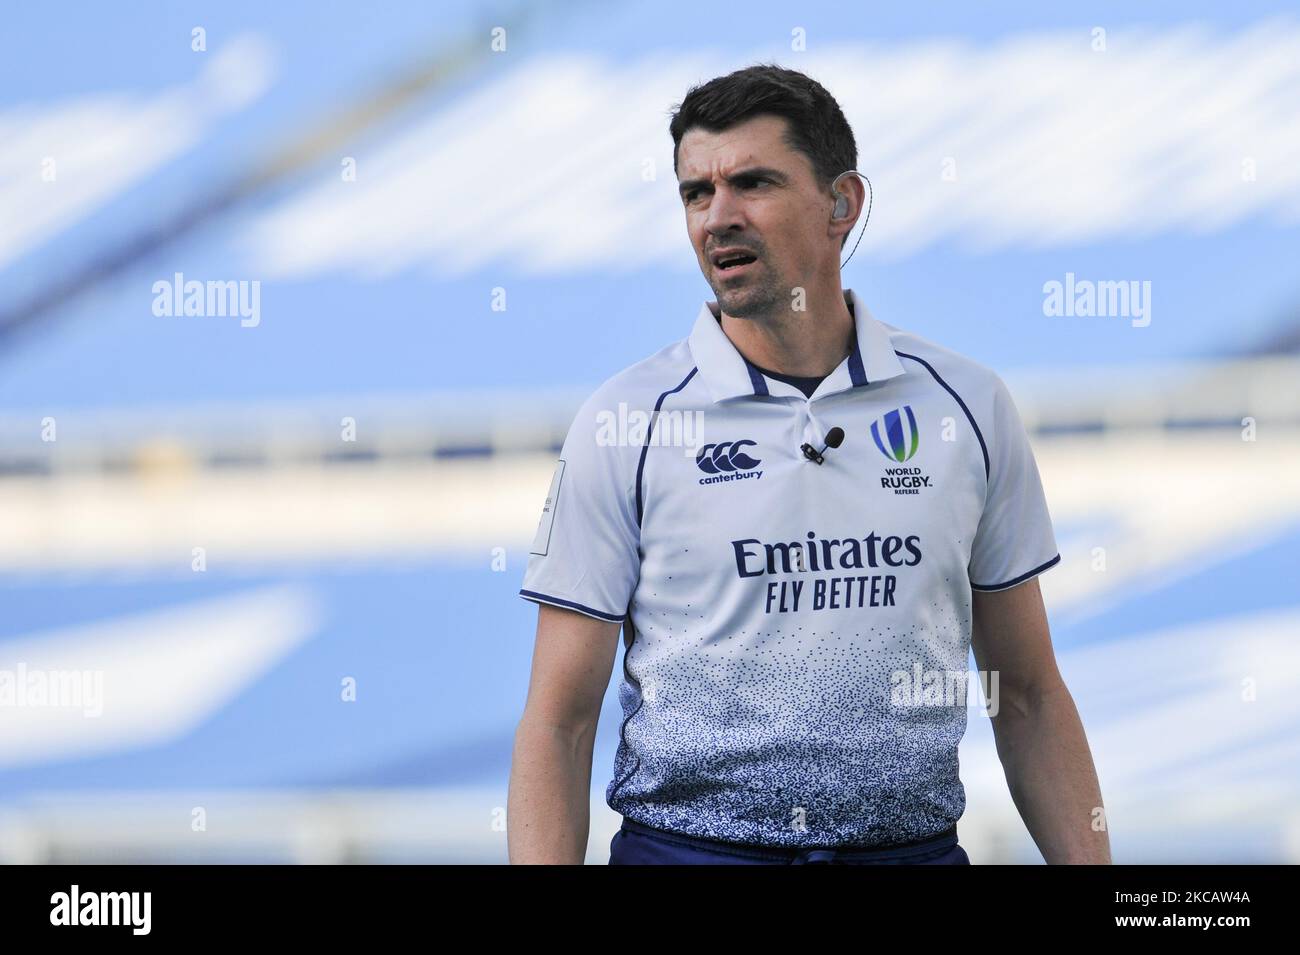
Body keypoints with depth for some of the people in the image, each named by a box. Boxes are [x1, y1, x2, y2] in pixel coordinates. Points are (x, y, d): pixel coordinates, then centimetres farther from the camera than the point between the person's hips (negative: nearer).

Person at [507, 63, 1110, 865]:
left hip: (914, 844, 2)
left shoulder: (968, 406, 3)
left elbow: (1031, 700, 8)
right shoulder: (625, 424, -3)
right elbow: (559, 720, -4)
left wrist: (1091, 861, -1)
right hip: (685, 840, -2)